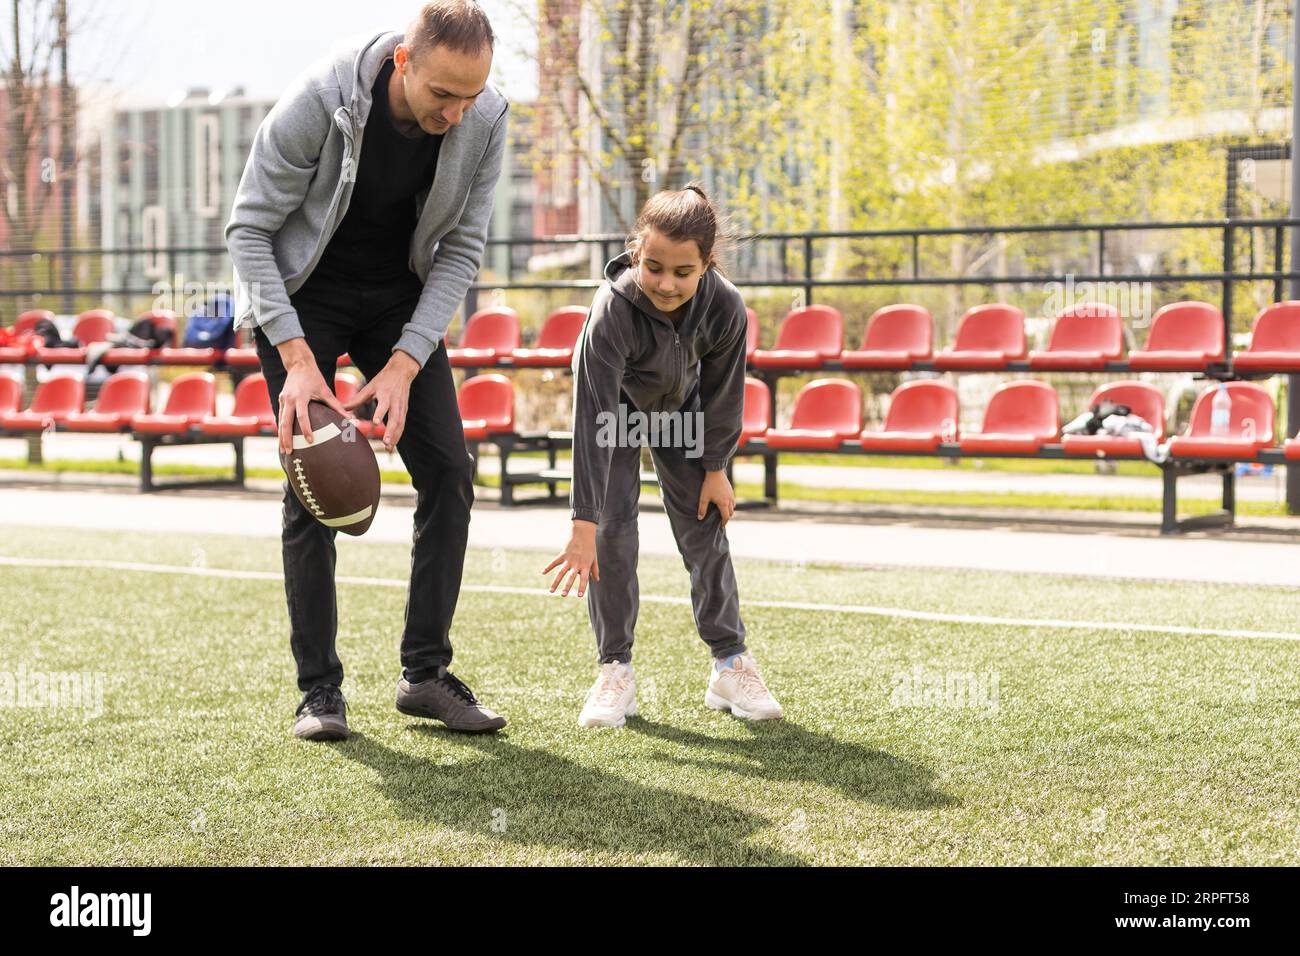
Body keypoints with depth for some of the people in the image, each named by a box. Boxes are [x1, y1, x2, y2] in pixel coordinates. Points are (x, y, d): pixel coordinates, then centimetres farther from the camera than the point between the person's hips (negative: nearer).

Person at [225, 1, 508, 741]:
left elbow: (462, 249, -11)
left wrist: (405, 364, -22)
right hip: (302, 293, -3)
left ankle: (426, 673, 5)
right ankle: (320, 687, 1)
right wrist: (296, 358, -30)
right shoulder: (320, 102, -30)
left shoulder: (485, 119, -19)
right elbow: (250, 228, -22)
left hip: (401, 294, 4)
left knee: (449, 469, -6)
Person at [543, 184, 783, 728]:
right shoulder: (613, 311, -42)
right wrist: (584, 527, -46)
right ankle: (615, 670, -2)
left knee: (705, 529, 1)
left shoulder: (725, 307, -33)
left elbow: (723, 395, -14)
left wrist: (715, 468, -5)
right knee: (613, 530, -12)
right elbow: (593, 422, -44)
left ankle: (731, 663, 9)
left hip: (681, 408, 2)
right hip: (617, 408, -2)